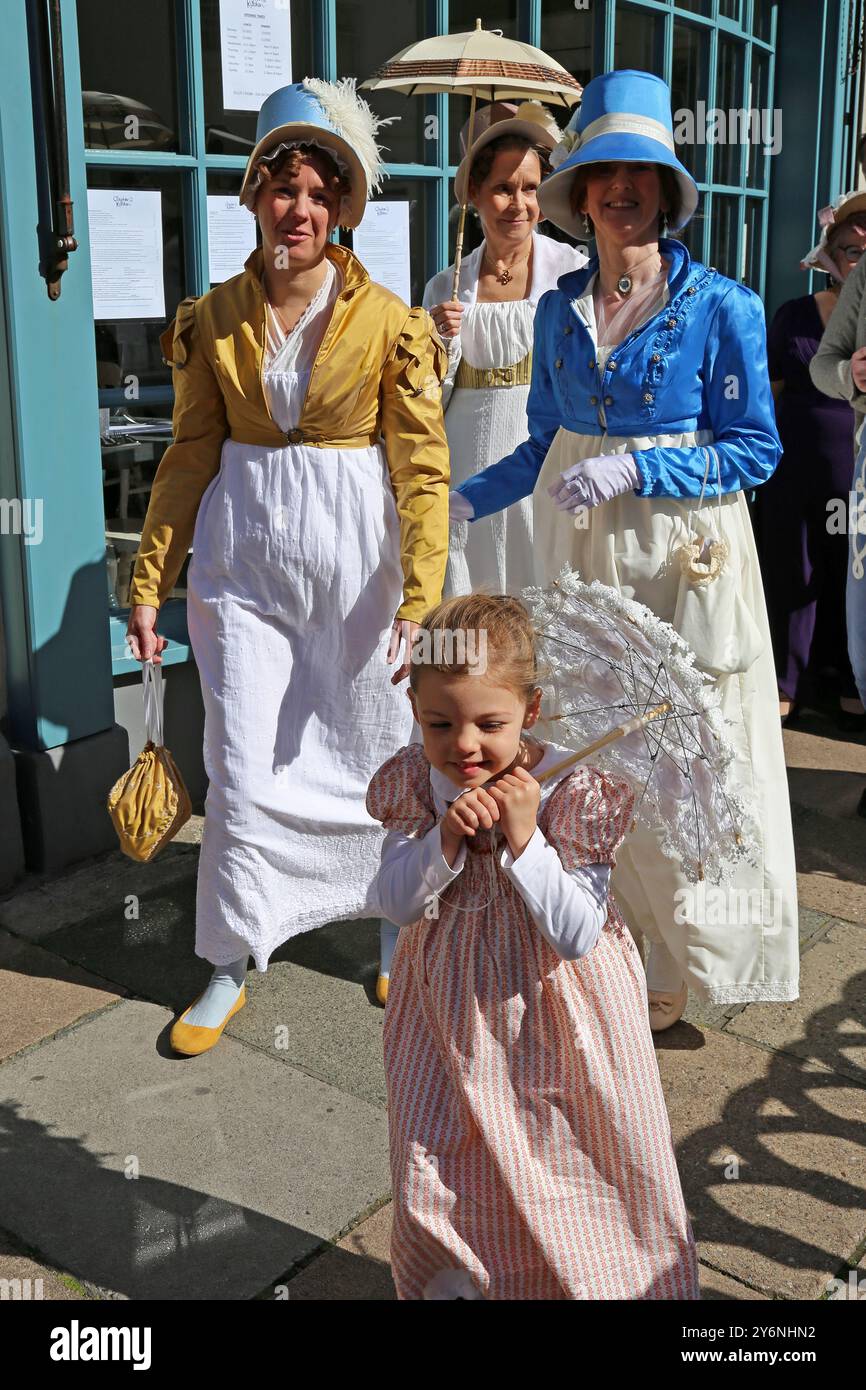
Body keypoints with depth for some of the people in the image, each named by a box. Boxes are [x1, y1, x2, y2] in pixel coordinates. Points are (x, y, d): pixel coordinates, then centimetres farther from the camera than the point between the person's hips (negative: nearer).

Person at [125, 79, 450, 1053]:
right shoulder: (214, 321, 2)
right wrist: (149, 582, 6)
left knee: (372, 747, 9)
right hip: (245, 552, 2)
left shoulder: (387, 323, -6)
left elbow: (422, 464, -8)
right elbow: (191, 454, 6)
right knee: (242, 763, 3)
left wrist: (420, 594, -16)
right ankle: (234, 963, 20)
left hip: (355, 552, -2)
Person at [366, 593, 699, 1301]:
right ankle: (448, 1281, 39)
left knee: (573, 1176, 15)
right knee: (433, 1188, 13)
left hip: (554, 1017, -3)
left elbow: (577, 935, -23)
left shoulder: (576, 791, -21)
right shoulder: (413, 782, -10)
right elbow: (398, 904, -11)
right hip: (449, 1013, 3)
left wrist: (523, 836, -32)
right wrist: (446, 837, -28)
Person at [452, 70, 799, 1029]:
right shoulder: (558, 310, 7)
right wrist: (457, 501, 4)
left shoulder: (721, 309, -6)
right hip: (579, 551, 4)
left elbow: (754, 451, -8)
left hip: (682, 555, -4)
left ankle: (676, 965, 18)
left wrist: (633, 467, -19)